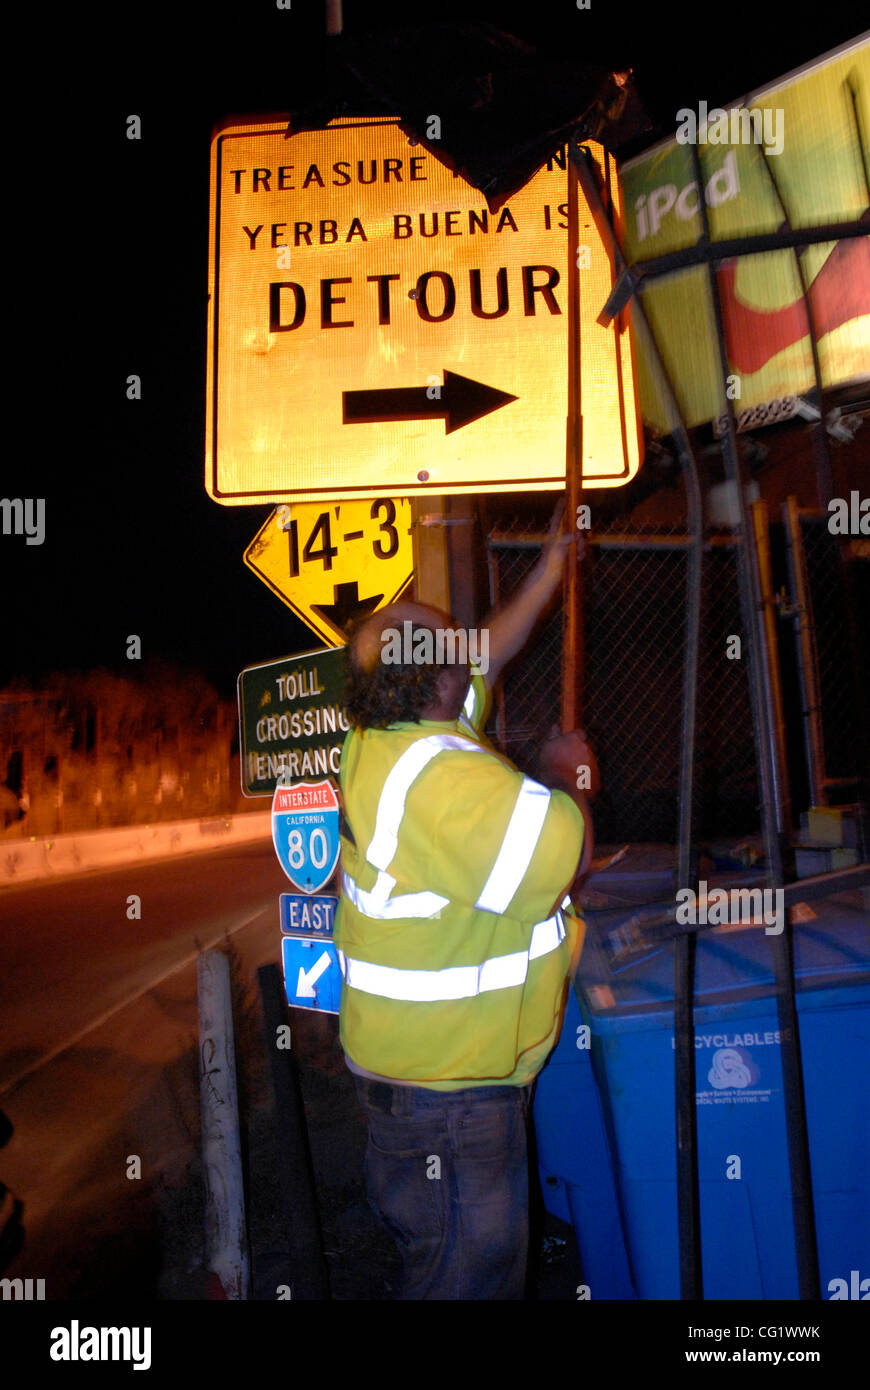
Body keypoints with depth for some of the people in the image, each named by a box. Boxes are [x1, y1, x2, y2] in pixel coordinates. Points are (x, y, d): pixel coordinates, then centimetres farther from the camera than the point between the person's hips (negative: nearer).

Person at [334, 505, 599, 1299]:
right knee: (474, 1266, 7)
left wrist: (554, 564, 19)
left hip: (404, 1052, 10)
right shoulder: (448, 775, -29)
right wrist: (569, 776, -5)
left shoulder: (381, 740, 1)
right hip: (449, 1078, -10)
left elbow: (491, 655, 13)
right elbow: (568, 853, -25)